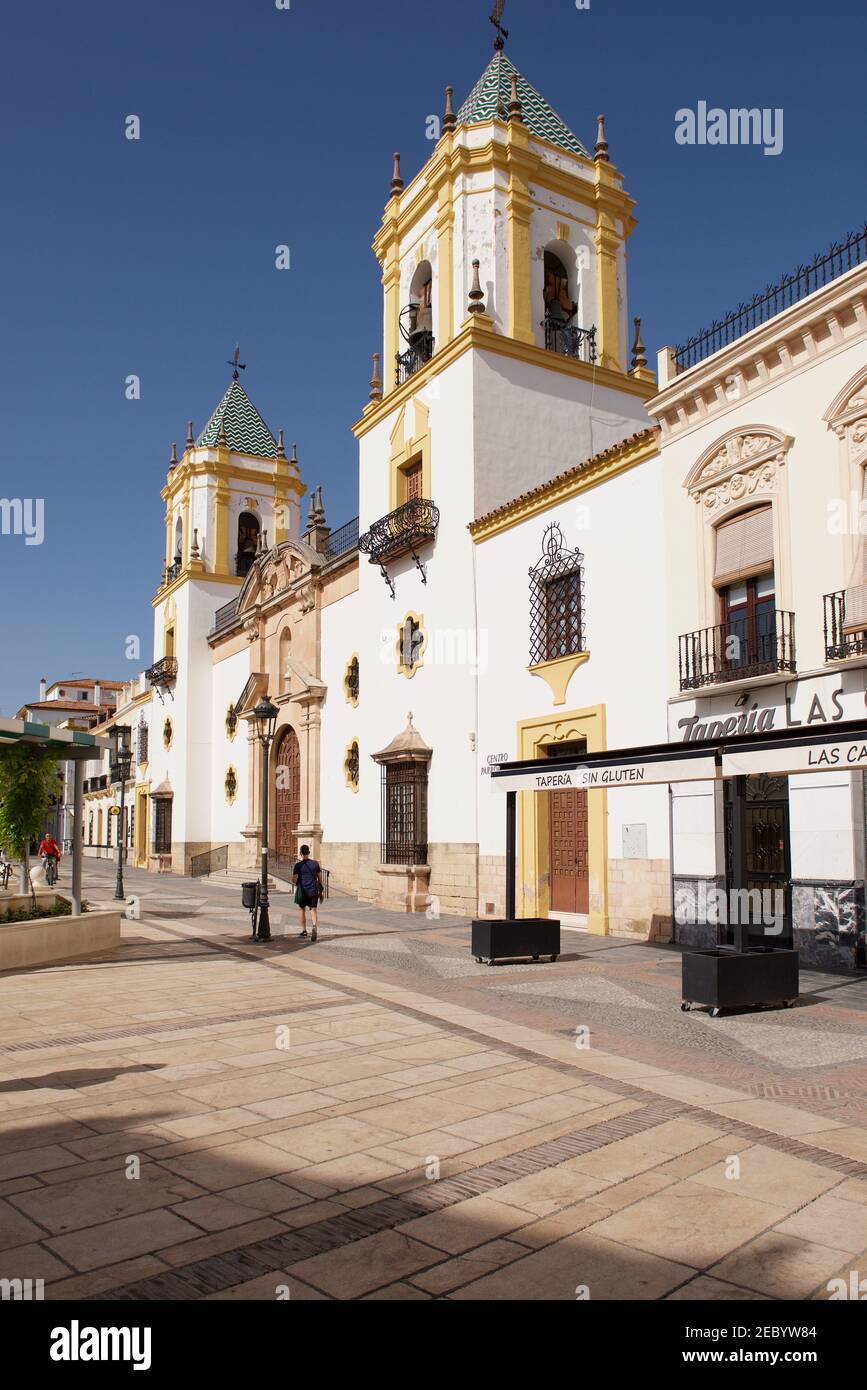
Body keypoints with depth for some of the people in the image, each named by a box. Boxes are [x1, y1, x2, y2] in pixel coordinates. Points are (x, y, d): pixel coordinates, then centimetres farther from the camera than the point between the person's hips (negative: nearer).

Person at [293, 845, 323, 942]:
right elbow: (320, 878, 6)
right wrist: (320, 889, 16)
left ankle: (304, 930, 24)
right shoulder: (316, 863, 2)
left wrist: (296, 883, 14)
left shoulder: (298, 865, -6)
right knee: (313, 910, -2)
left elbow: (294, 880, -9)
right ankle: (314, 926, -28)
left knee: (303, 910, 16)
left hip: (302, 891, -1)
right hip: (313, 891, 1)